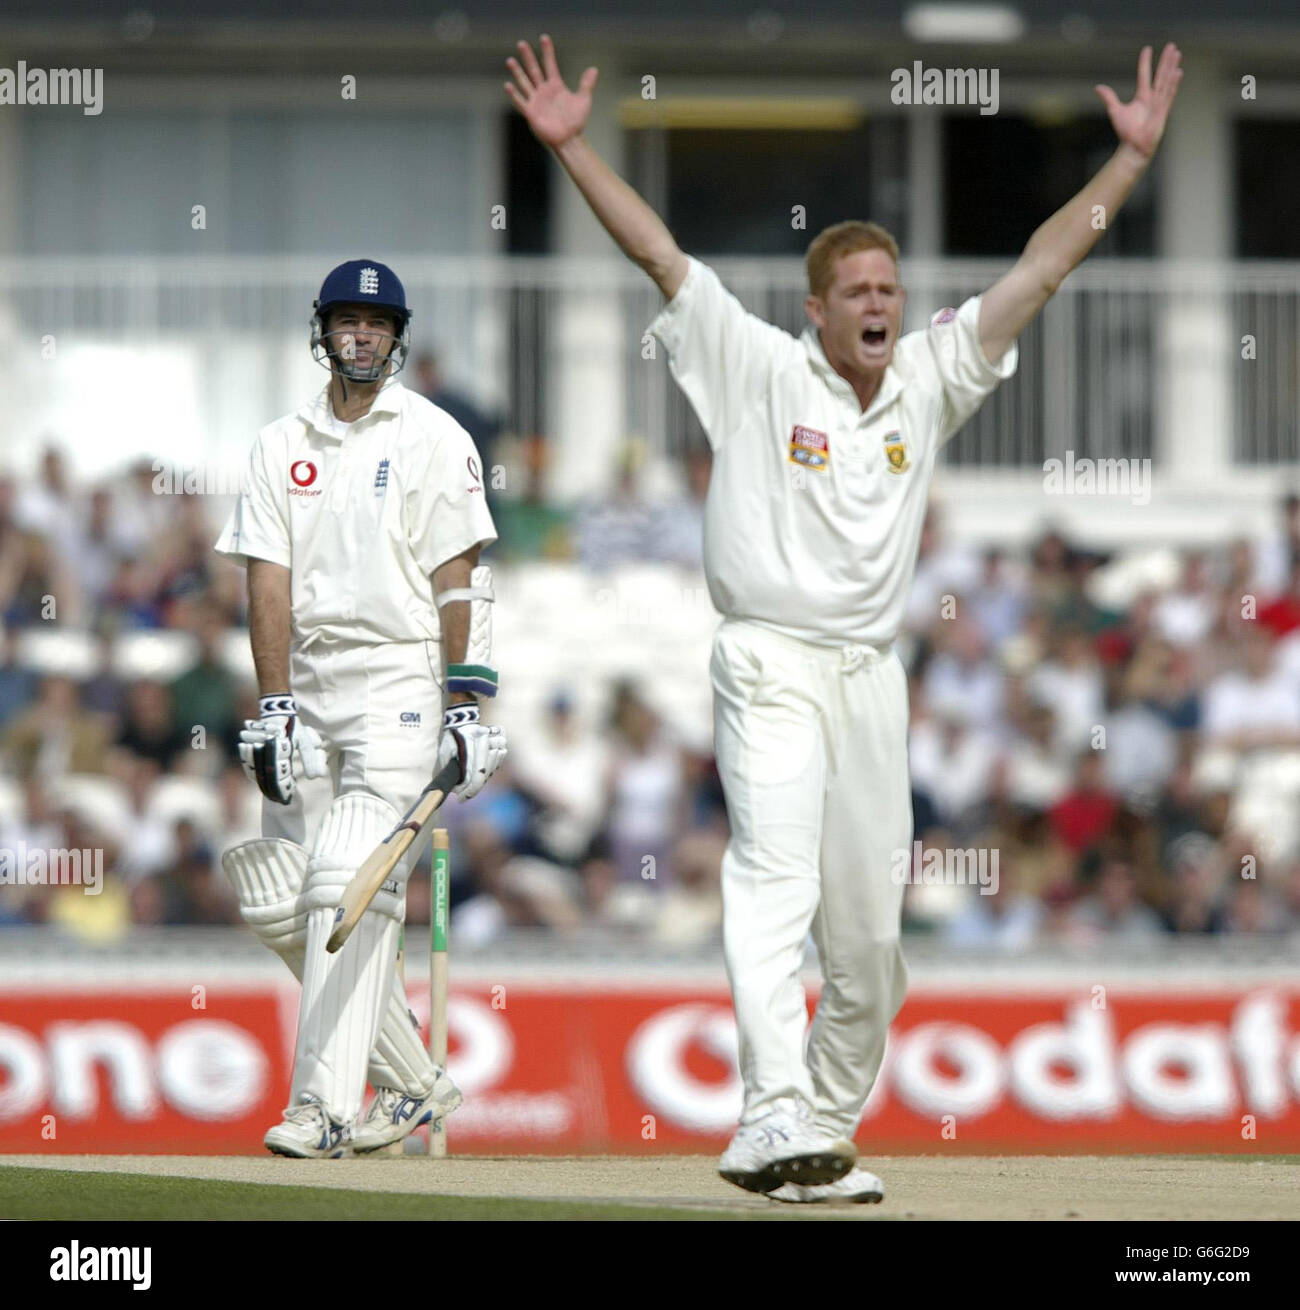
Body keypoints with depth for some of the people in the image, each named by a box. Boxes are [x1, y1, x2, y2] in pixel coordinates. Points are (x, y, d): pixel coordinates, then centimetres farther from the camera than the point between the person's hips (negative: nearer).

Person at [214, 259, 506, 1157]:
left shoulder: (434, 438, 1)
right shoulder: (282, 446, 13)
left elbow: (456, 578, -3)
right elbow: (269, 580, 6)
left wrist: (465, 704, -10)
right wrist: (274, 708, -4)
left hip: (402, 678, -5)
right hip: (308, 685, 5)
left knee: (349, 884, -17)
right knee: (278, 903, 2)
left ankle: (327, 1104, -17)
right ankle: (414, 1083, 14)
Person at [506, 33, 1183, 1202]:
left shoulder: (928, 382, 11)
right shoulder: (759, 371, 0)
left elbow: (1043, 267, 12)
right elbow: (656, 251, -5)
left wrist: (1133, 156, 10)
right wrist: (571, 146, -11)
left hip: (874, 676, 5)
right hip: (770, 665, -5)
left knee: (868, 930, 5)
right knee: (777, 880, -22)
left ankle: (828, 1133, 17)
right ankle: (773, 1119, -35)